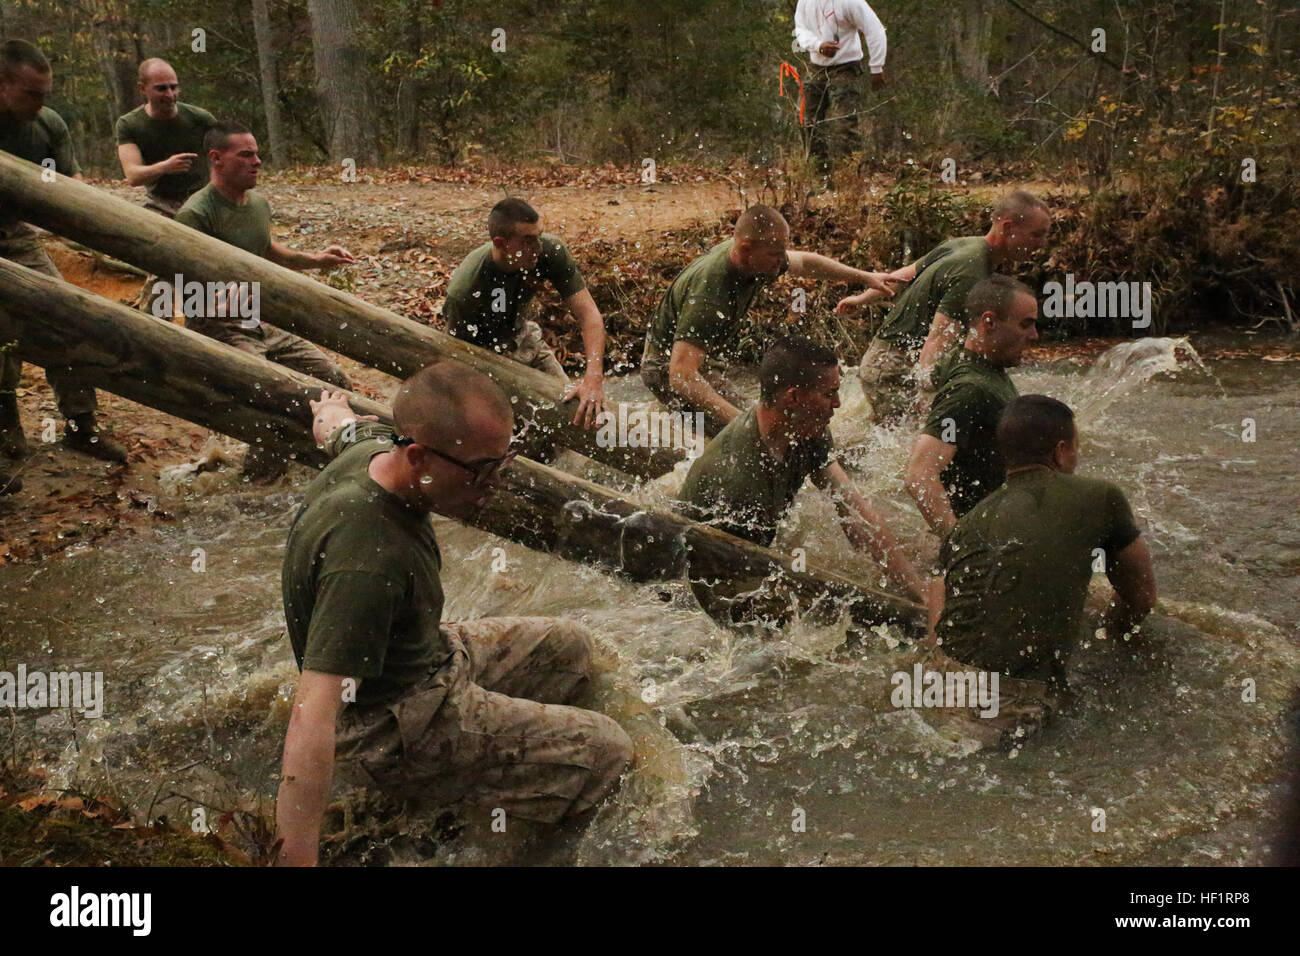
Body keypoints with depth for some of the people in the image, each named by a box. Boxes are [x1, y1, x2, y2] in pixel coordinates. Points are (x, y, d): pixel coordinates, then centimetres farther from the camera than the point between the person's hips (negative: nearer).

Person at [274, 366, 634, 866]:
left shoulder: (372, 446, -10)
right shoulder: (367, 559, -38)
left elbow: (336, 426, 17)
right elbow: (311, 722, -43)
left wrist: (333, 411, 42)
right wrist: (297, 860, -45)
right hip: (392, 727, -9)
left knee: (567, 645, 20)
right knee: (605, 752, -14)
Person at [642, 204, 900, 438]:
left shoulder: (755, 260, -9)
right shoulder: (710, 293, -38)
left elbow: (804, 262, 14)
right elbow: (682, 375, -44)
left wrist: (865, 277, 21)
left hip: (703, 362, 10)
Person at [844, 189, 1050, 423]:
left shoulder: (962, 245, 8)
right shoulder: (972, 275, -23)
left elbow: (906, 273, 22)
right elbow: (937, 340, -32)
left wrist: (863, 298, 35)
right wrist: (927, 398, -40)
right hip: (892, 372, -10)